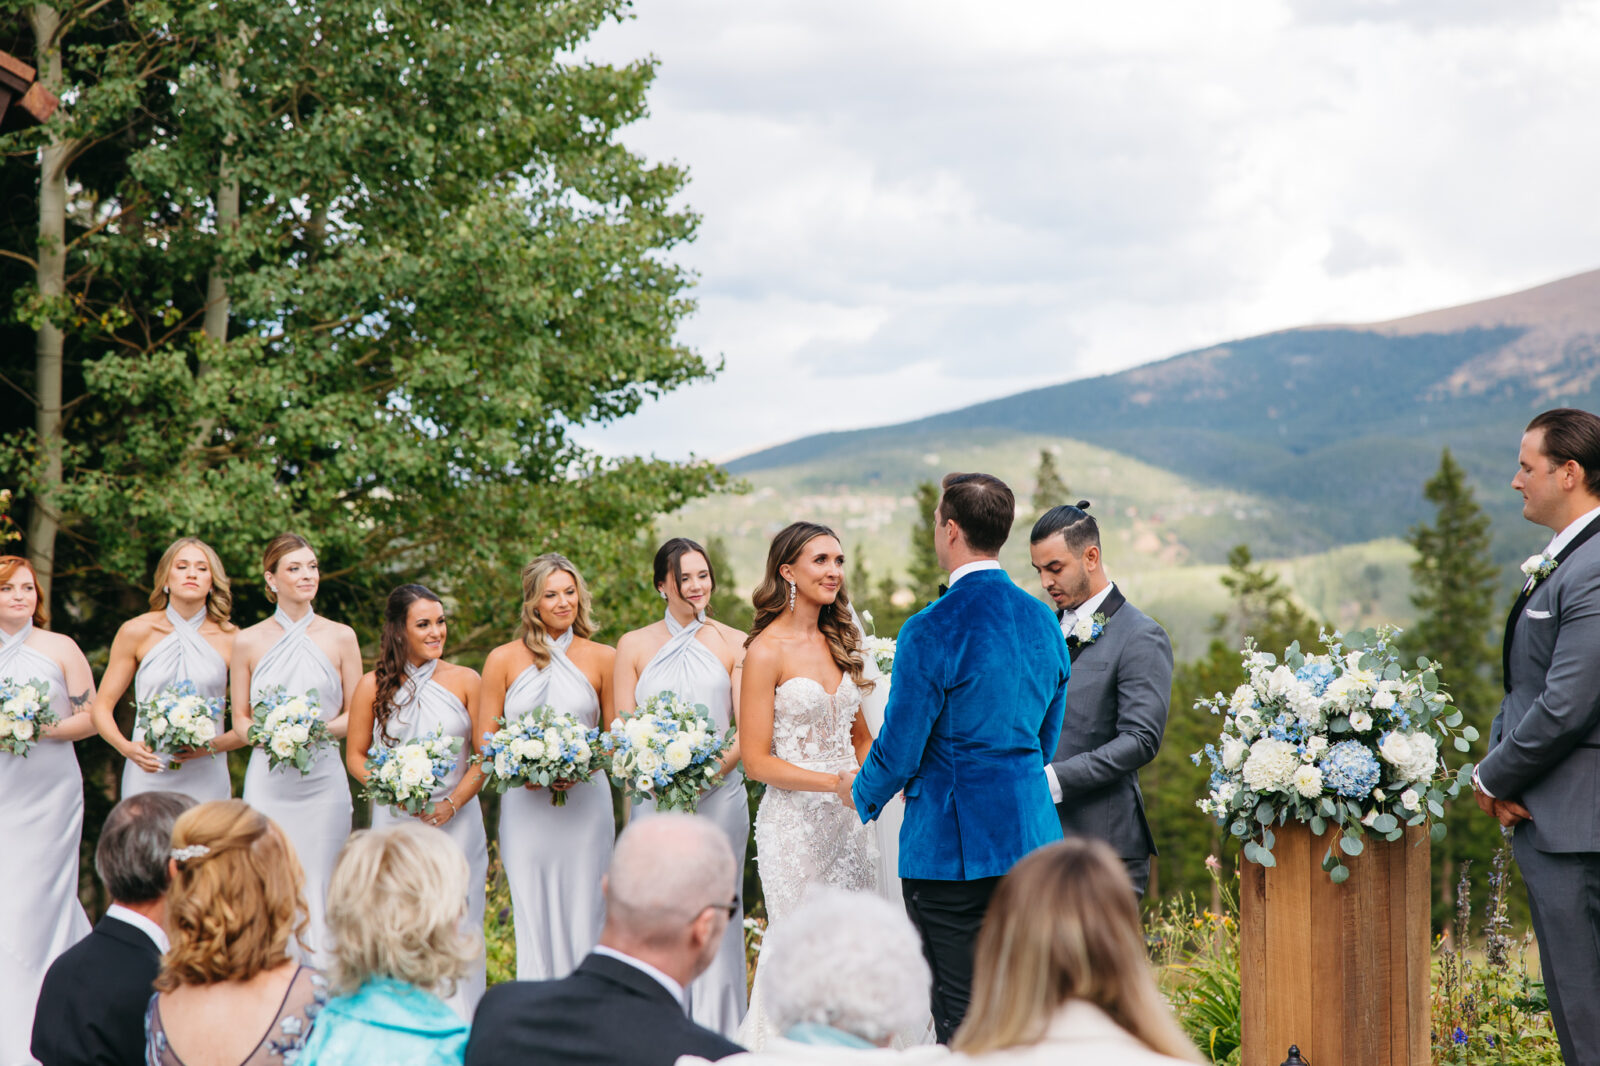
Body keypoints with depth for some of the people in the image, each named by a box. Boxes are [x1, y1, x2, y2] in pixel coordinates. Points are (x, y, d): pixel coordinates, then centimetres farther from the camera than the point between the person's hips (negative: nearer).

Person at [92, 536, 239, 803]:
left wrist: (214, 746, -11)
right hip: (148, 775, 0)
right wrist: (126, 747, -10)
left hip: (206, 779, 0)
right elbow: (102, 707, 7)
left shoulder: (231, 639, 3)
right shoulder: (136, 632, 4)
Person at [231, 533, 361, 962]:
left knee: (319, 887, -3)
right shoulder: (248, 642, 8)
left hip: (323, 779, 0)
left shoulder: (340, 637, 8)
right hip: (269, 779, 0)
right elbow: (240, 721, 10)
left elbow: (356, 717, 9)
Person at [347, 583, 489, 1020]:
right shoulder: (374, 685, 5)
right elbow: (355, 755, 8)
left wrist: (452, 803, -9)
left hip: (456, 820, 0)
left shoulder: (465, 681, 4)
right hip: (394, 821, 0)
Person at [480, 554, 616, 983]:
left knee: (583, 915, -2)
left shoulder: (602, 659, 7)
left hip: (585, 801, 0)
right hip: (525, 805, 0)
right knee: (533, 919, 0)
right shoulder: (503, 661, 6)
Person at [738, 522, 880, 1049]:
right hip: (794, 821, -6)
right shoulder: (767, 650, -9)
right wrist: (836, 782, -19)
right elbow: (757, 760, -11)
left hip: (848, 820, 6)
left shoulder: (840, 641, 11)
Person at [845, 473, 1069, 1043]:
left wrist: (861, 791, 10)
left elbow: (899, 753, -11)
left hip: (953, 844, -7)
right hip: (1032, 836, 7)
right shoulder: (1043, 620, 7)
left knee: (963, 1022, -1)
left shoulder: (931, 631, -15)